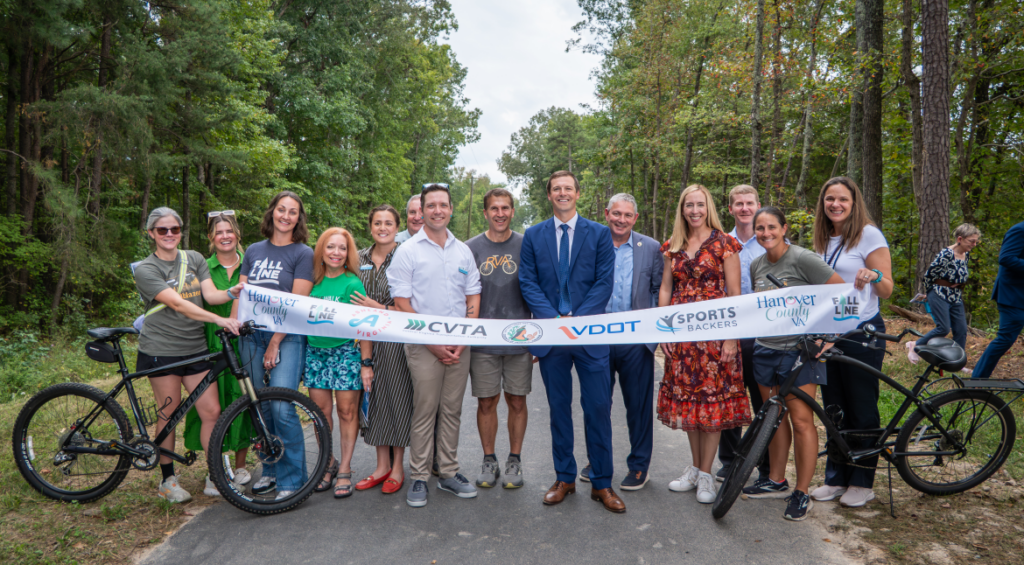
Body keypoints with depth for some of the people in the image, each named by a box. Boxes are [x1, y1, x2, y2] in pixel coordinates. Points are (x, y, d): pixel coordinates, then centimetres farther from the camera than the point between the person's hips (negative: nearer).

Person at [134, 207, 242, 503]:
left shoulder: (194, 259, 10)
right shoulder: (146, 270, -6)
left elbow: (211, 294, -1)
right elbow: (178, 304, -20)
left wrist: (233, 292, -24)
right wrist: (219, 320, -31)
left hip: (195, 350, 4)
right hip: (161, 351, -4)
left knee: (212, 411, -1)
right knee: (168, 414, 5)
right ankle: (167, 480, 21)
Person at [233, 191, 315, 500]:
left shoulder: (303, 253, -1)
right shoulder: (254, 251, 14)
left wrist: (275, 343, -10)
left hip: (286, 337, -5)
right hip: (252, 335, 5)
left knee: (281, 408, -13)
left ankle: (292, 479, 0)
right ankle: (270, 470, 24)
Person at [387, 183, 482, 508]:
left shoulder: (463, 251, 11)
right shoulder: (407, 251, -2)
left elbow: (473, 299, 11)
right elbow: (402, 304, -6)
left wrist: (463, 339, -2)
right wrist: (433, 342, -11)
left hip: (459, 346, 4)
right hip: (423, 345, -4)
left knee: (452, 410, 10)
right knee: (424, 411, 0)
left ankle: (449, 473, 22)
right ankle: (419, 477, 12)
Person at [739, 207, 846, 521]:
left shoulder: (802, 259, -11)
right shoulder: (756, 265, 9)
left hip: (798, 348, -6)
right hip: (765, 348, 6)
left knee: (801, 420, -5)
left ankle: (802, 494, 6)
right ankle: (776, 481, 27)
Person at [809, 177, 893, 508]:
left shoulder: (868, 235, -7)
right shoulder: (823, 241, 12)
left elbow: (887, 290, -10)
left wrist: (874, 277, -31)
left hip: (862, 331, -6)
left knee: (862, 410, 2)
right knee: (834, 409, 12)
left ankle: (862, 483, 15)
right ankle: (836, 478, 22)